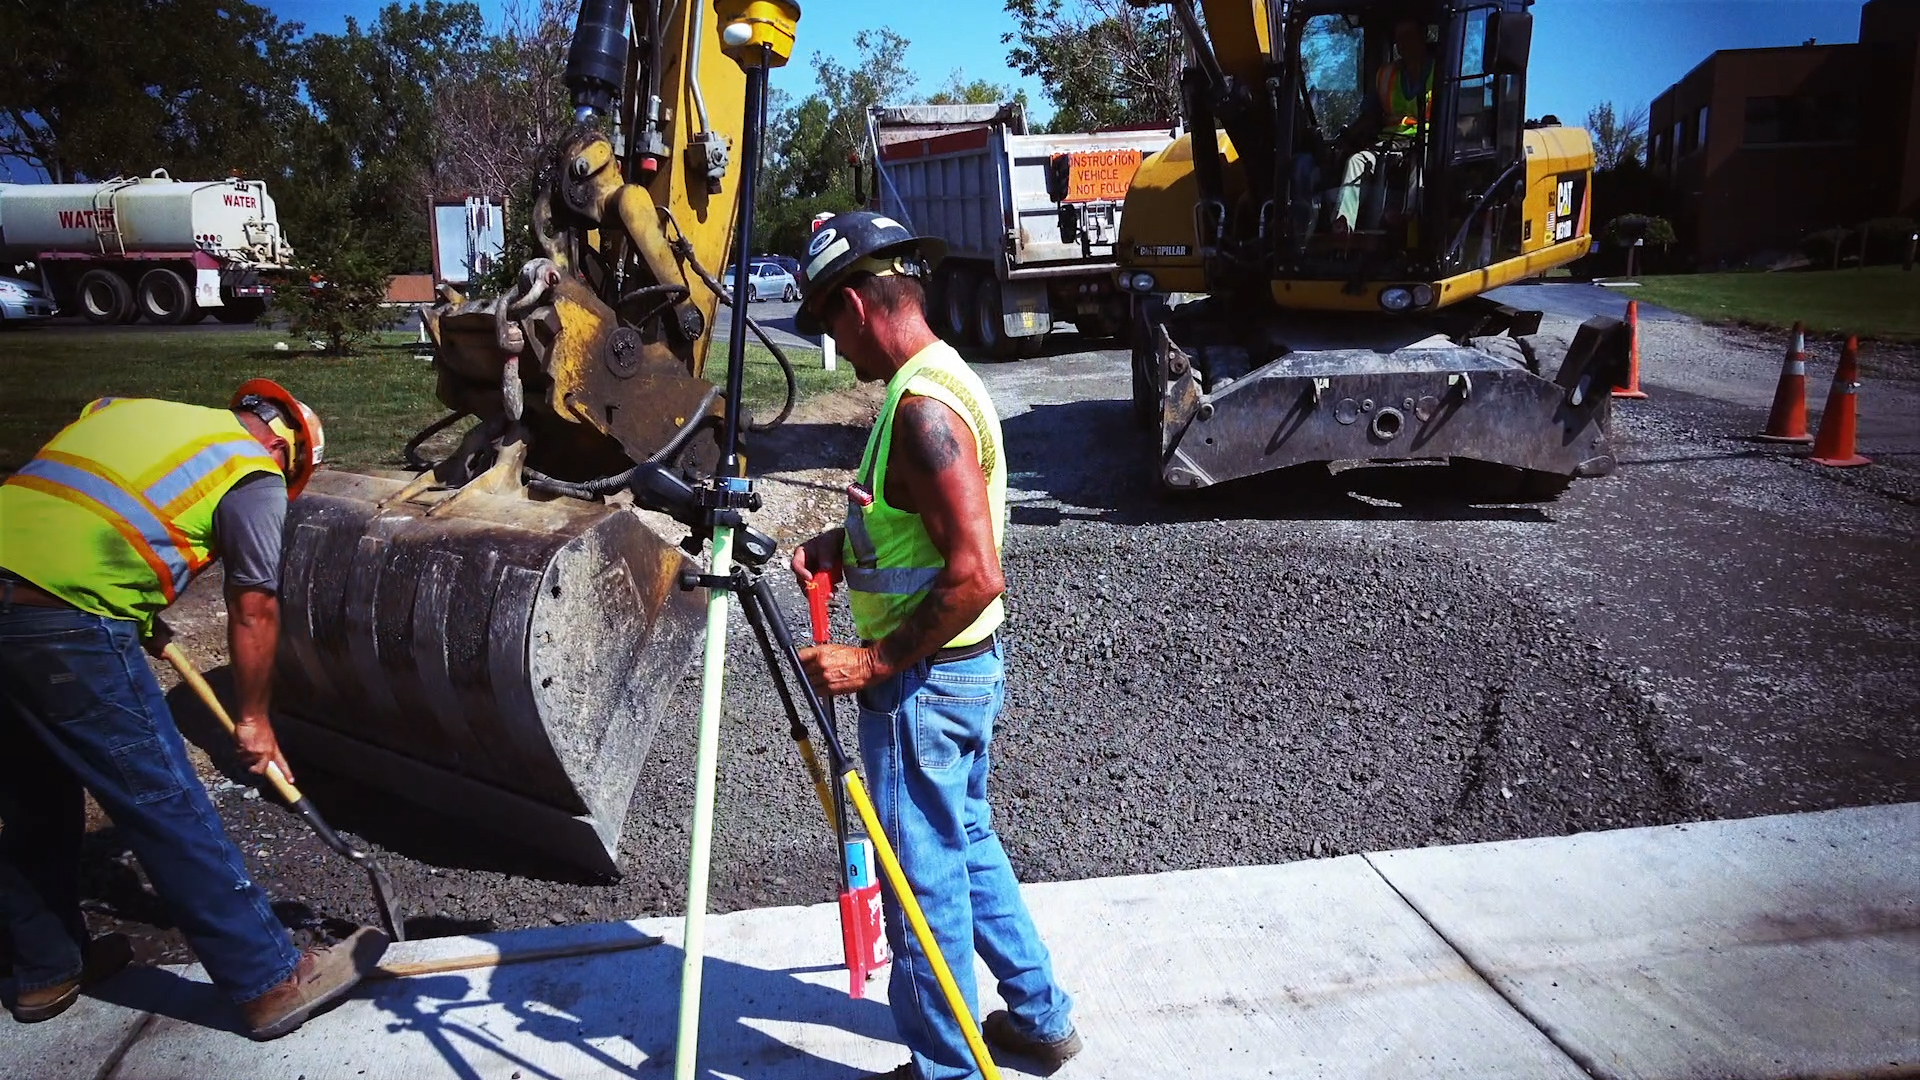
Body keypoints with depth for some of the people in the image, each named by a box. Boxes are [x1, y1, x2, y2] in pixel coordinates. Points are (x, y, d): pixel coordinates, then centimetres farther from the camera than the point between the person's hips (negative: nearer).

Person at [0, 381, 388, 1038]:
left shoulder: (119, 408, 22)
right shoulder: (255, 471, 2)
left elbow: (70, 506, 19)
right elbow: (253, 612, 3)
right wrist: (254, 718, 14)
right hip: (66, 625, -8)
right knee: (167, 808, -1)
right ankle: (271, 983, 9)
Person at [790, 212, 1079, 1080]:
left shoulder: (923, 409, -24)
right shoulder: (940, 379, 9)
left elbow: (976, 575, -29)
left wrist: (874, 663, -22)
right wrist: (846, 544, 7)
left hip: (924, 682, -10)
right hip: (964, 670, 10)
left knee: (925, 877, 6)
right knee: (969, 844, 23)